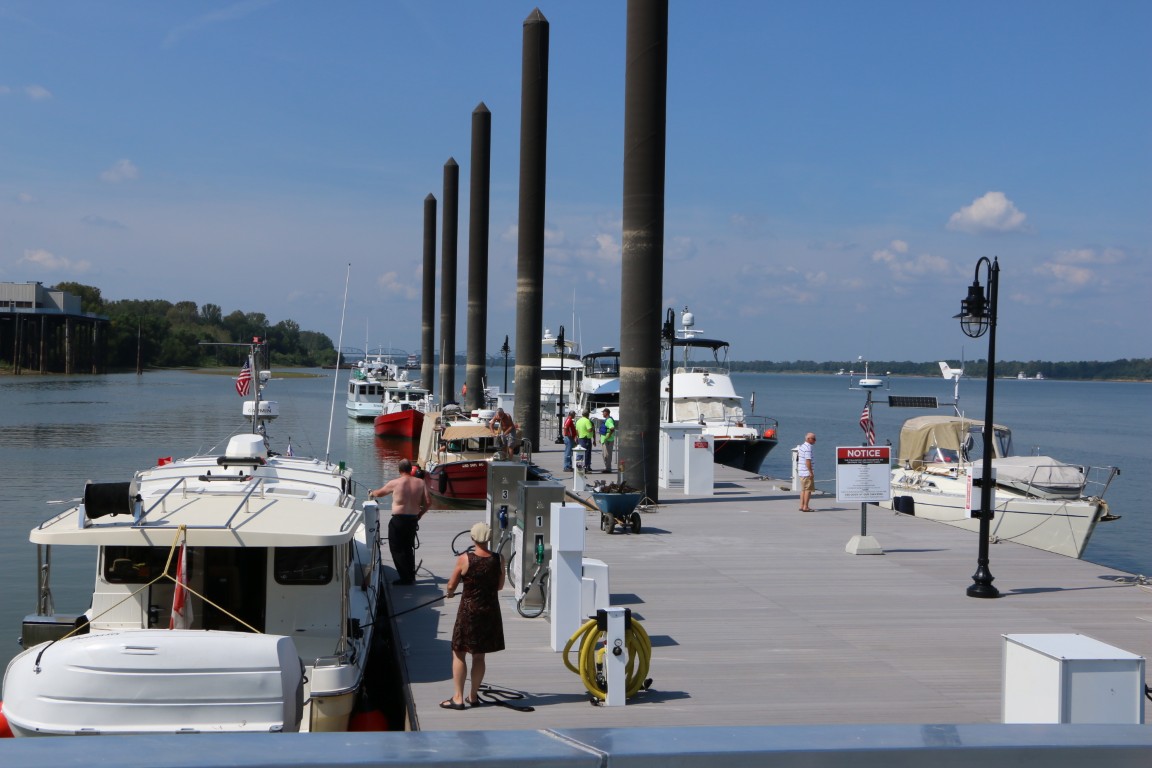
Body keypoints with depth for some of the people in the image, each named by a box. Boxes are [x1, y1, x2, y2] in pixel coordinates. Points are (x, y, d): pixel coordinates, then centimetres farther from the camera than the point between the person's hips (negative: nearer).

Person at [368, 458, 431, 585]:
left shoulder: (395, 483, -8)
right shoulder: (420, 483, 1)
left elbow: (379, 493, 8)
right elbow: (428, 502, -2)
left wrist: (371, 494, 31)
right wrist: (419, 515, 13)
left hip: (398, 520, -5)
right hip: (413, 519, 5)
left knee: (396, 549, 5)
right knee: (409, 548, 20)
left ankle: (405, 578, 1)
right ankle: (411, 576, 24)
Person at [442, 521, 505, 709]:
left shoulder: (464, 559, -15)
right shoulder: (498, 559, -6)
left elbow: (451, 585, -3)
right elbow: (500, 586, 7)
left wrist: (449, 592, 19)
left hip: (468, 611, -3)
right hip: (490, 612, 3)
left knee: (459, 654, 8)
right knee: (479, 655, 14)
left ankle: (458, 697, 6)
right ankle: (473, 696, 22)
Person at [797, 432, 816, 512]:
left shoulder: (801, 446, 14)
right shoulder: (808, 448, -17)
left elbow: (798, 458, 21)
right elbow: (808, 461, -22)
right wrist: (811, 472, -21)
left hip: (801, 472, 10)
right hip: (807, 472, -10)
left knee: (803, 489, 14)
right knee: (808, 489, -5)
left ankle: (801, 506, 16)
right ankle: (805, 507, -5)